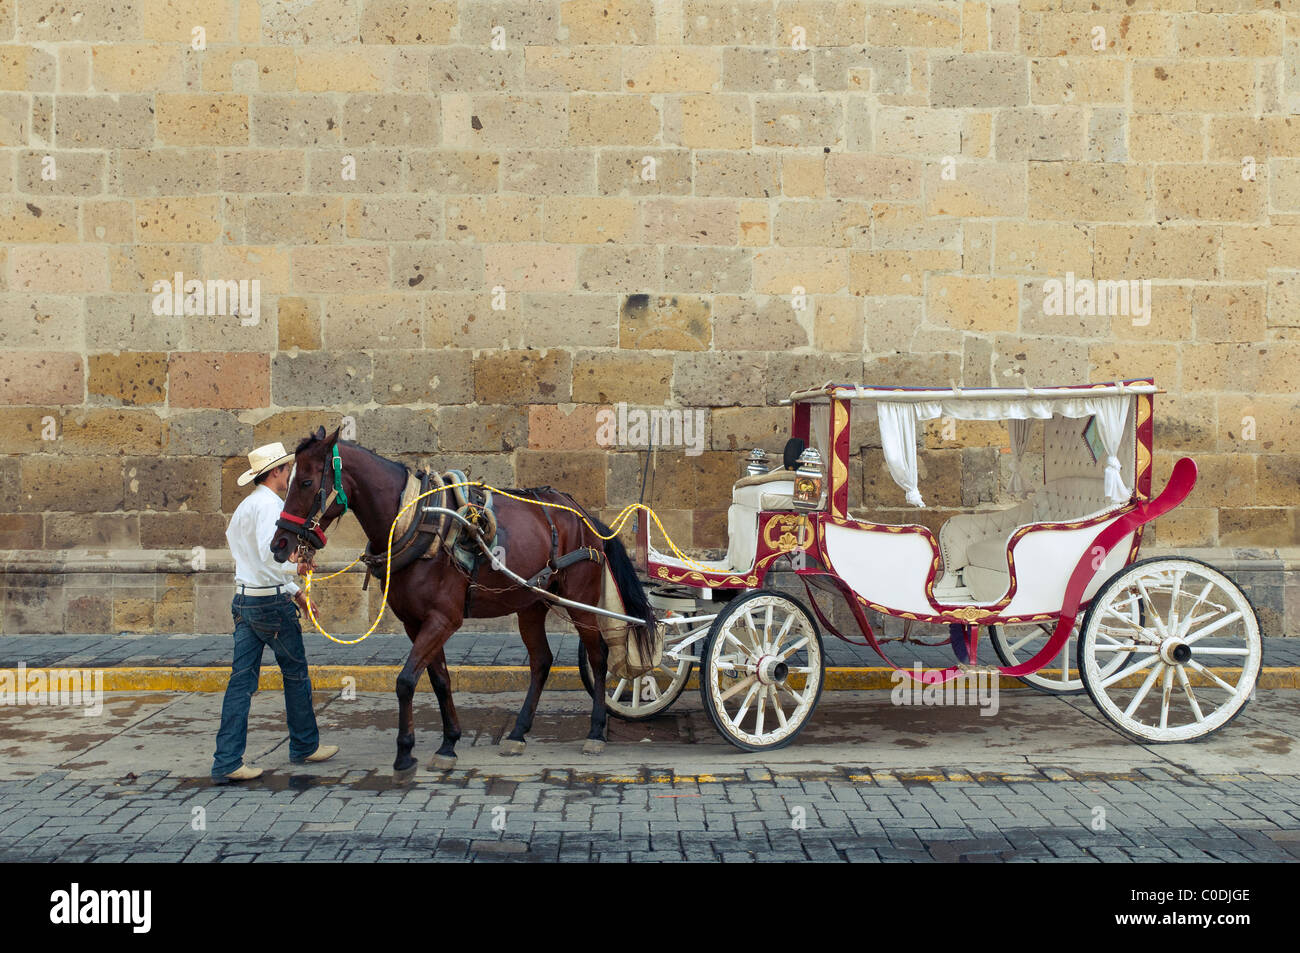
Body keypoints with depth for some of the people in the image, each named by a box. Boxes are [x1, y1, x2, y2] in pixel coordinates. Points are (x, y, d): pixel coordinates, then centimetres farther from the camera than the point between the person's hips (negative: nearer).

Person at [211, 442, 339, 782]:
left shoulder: (246, 506, 17)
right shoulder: (270, 505, -14)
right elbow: (270, 555, -27)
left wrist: (294, 591, 23)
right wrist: (296, 566, -9)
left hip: (245, 599, 8)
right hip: (272, 603, -8)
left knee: (242, 680, 5)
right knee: (296, 673, 9)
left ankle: (227, 761, 1)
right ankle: (304, 746, 24)